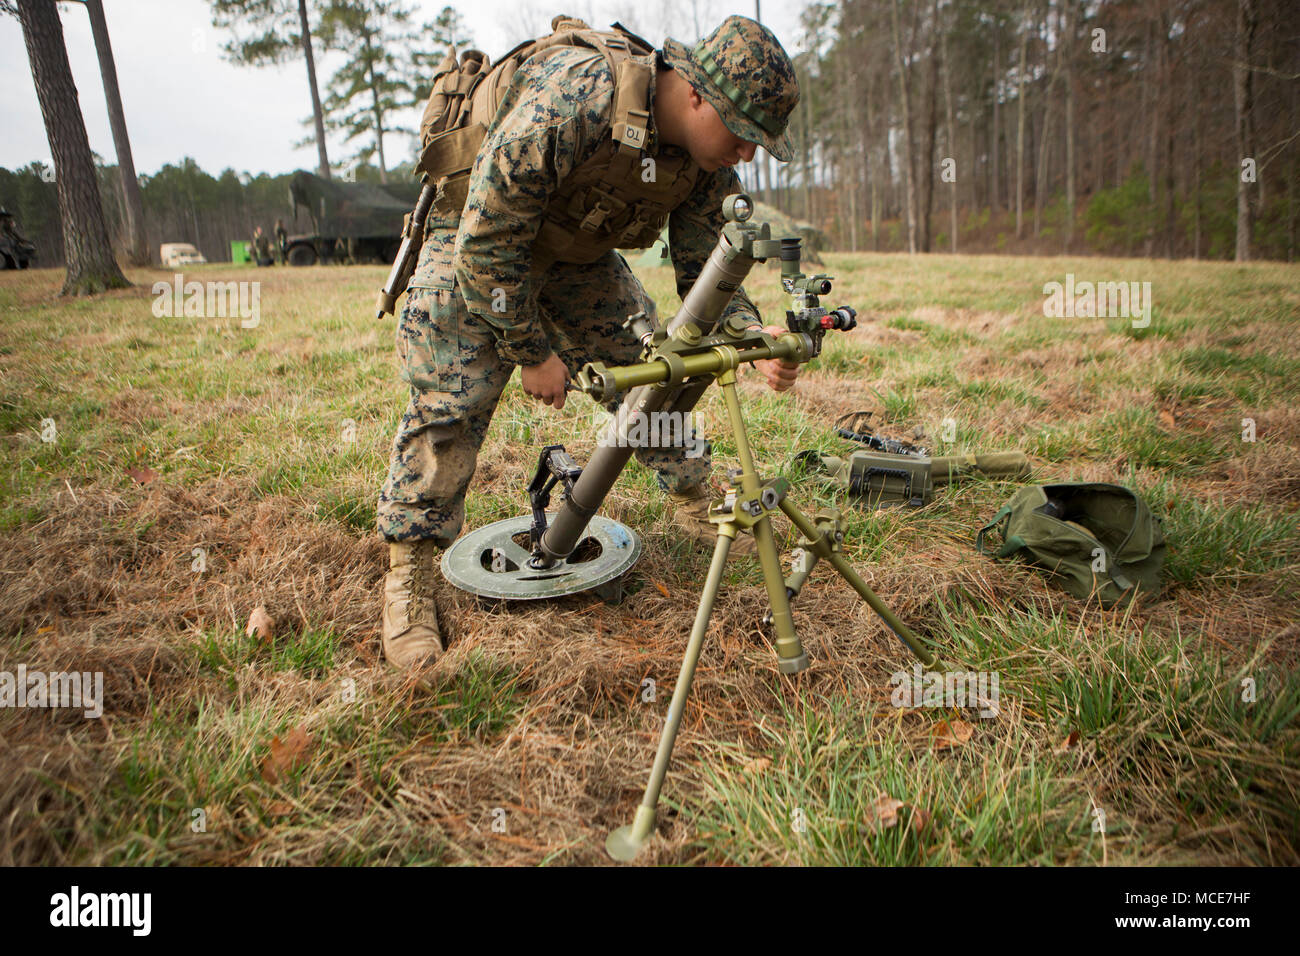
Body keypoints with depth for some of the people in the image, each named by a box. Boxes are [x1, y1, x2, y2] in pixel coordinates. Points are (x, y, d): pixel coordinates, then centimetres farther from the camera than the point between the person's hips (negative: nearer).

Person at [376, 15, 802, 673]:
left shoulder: (704, 160, -14)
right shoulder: (571, 99, -37)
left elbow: (705, 273, -9)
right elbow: (488, 238, -32)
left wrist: (755, 340, -29)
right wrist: (531, 353, -23)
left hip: (578, 251, 6)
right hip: (475, 239, -6)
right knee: (449, 405, -15)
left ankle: (696, 506, 20)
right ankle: (407, 582, -2)